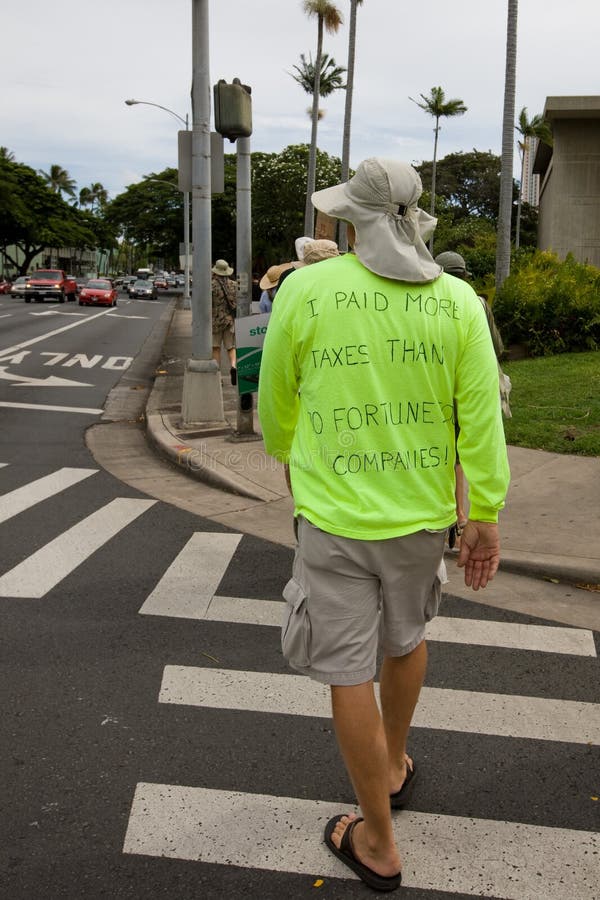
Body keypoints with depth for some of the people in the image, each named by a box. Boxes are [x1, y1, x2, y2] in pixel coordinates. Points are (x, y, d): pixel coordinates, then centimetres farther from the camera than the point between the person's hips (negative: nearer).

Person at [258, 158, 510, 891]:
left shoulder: (303, 290, -11)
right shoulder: (458, 300, -6)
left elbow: (276, 401, 1)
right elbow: (481, 417, -8)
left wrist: (285, 456, 22)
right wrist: (485, 518, 0)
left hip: (334, 514, -3)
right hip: (422, 512, 4)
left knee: (348, 671, 8)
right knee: (404, 638, 26)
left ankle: (378, 843, 21)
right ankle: (394, 765, 48)